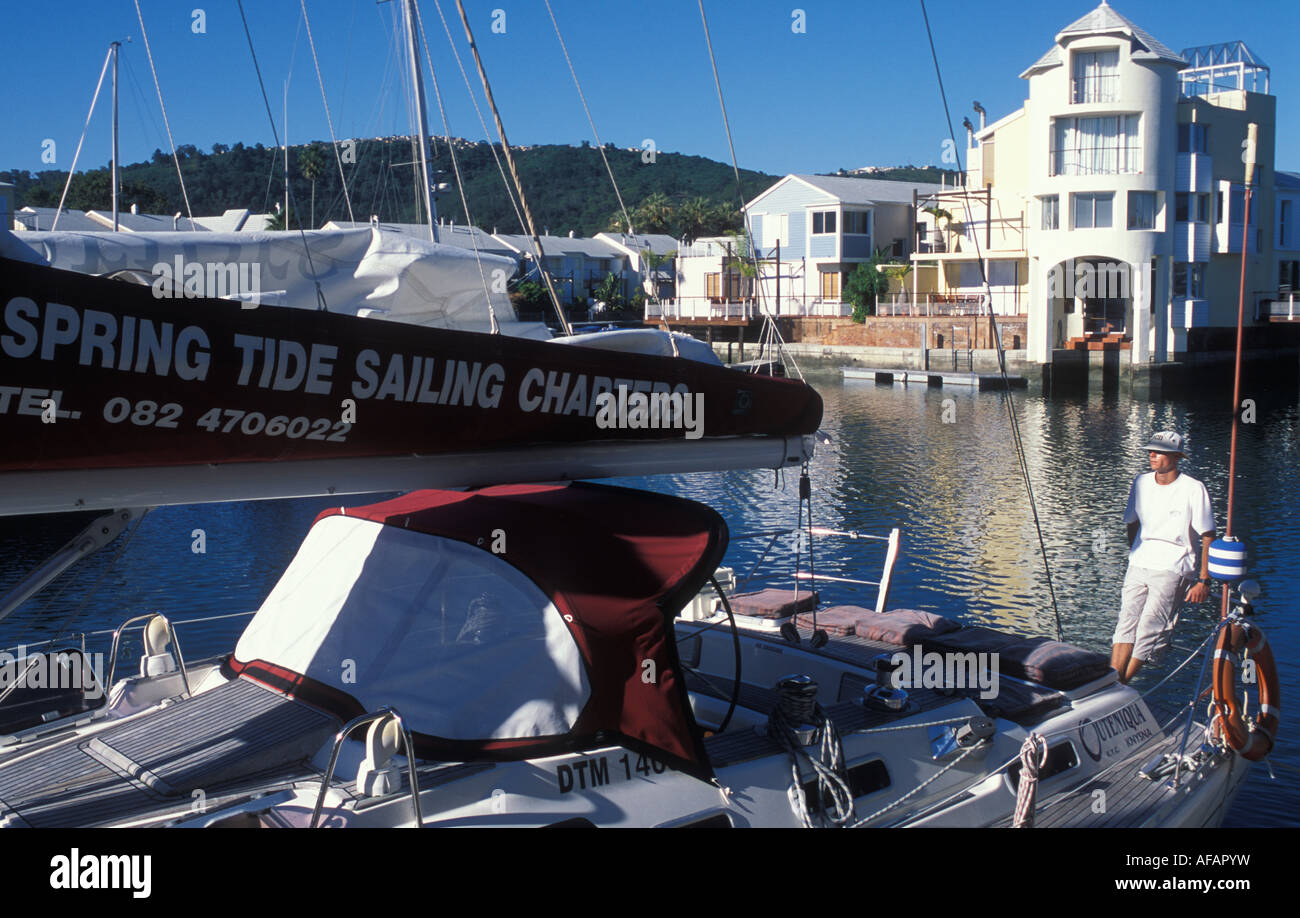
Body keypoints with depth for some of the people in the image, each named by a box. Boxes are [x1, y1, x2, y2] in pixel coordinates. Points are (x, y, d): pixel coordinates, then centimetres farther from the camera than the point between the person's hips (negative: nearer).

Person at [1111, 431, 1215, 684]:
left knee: (1148, 630, -13)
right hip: (1139, 566, 4)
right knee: (1126, 624, -11)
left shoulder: (1193, 489, -6)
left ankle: (1120, 685, -6)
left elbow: (1208, 537, -4)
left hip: (1172, 569, -4)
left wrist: (1204, 581, -7)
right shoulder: (1141, 483, 9)